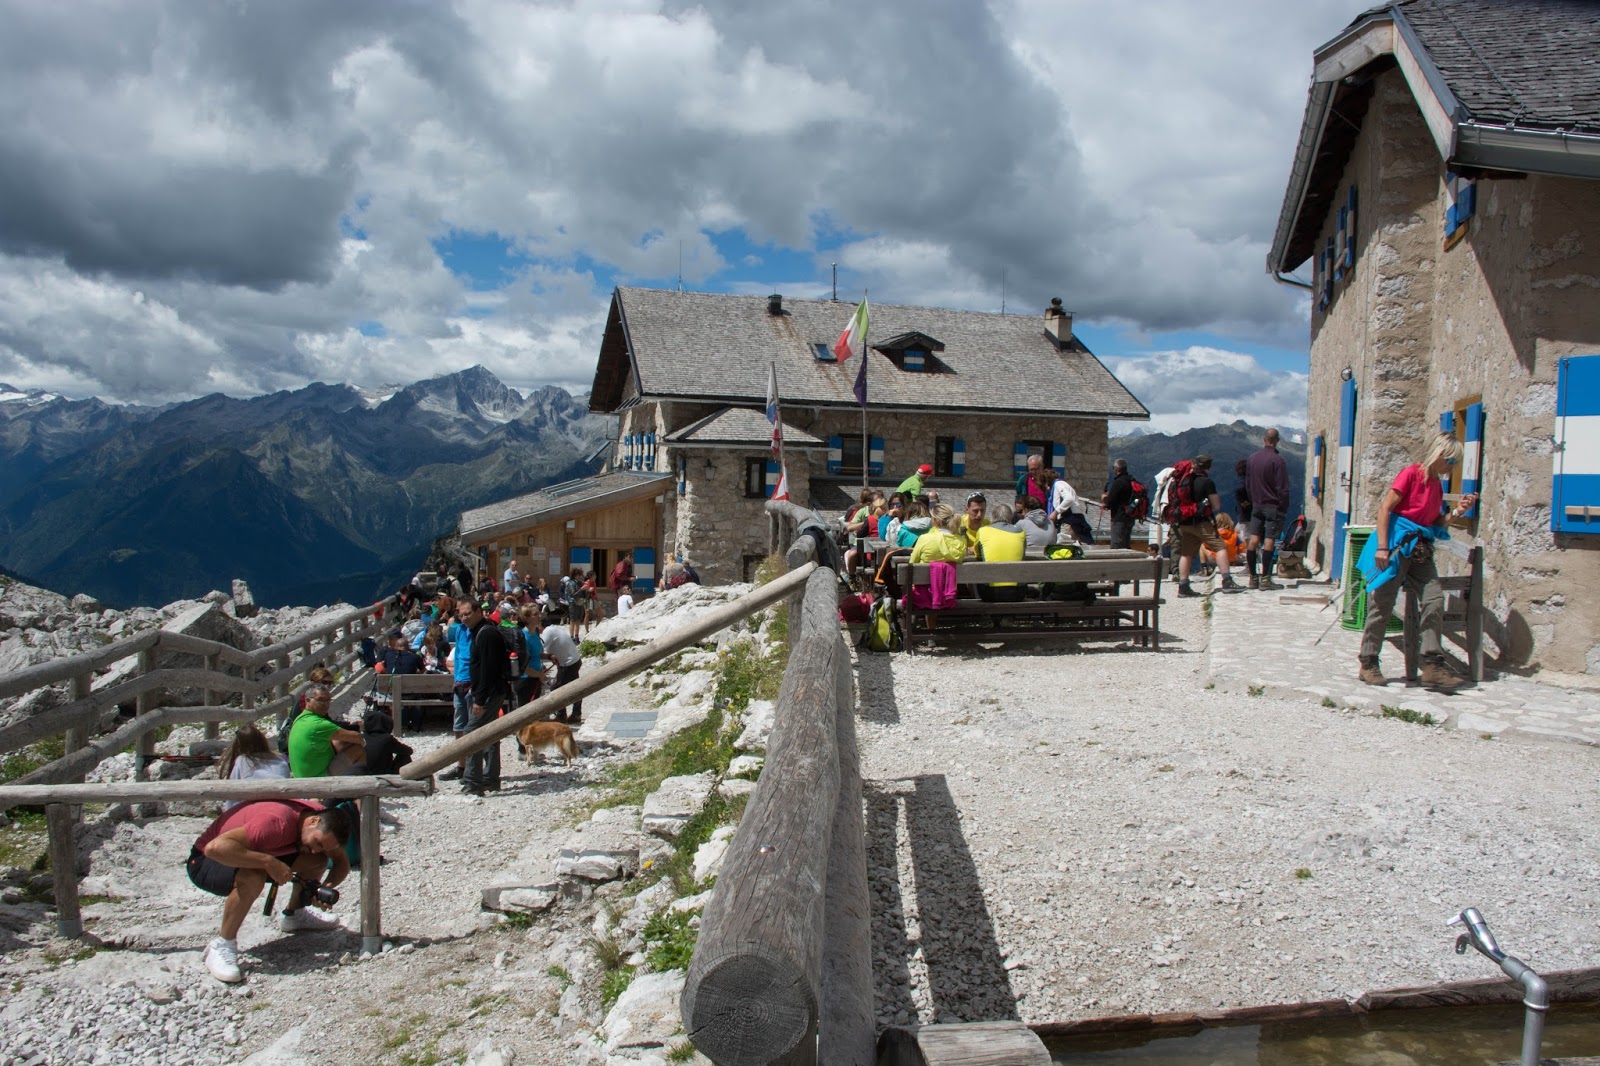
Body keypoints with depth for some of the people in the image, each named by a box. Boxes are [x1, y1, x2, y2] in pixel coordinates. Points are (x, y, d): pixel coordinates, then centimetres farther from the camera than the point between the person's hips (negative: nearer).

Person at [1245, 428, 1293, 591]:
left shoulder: (1251, 459, 5)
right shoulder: (1278, 461, -14)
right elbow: (1282, 489, -14)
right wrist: (1284, 509, -6)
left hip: (1256, 506, 6)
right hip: (1273, 506, -6)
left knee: (1254, 539, 6)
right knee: (1269, 541, -6)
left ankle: (1253, 577, 9)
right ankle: (1265, 579, -7)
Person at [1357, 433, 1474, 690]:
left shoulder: (1437, 485, 15)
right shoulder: (1412, 473, -7)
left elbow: (1436, 524, 20)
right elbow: (1384, 508, -13)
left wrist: (1458, 511, 2)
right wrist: (1382, 547, -20)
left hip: (1421, 548, 7)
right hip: (1398, 543, -7)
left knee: (1435, 599, -5)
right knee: (1383, 603, -2)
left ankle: (1433, 664, -4)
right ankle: (1368, 663, 5)